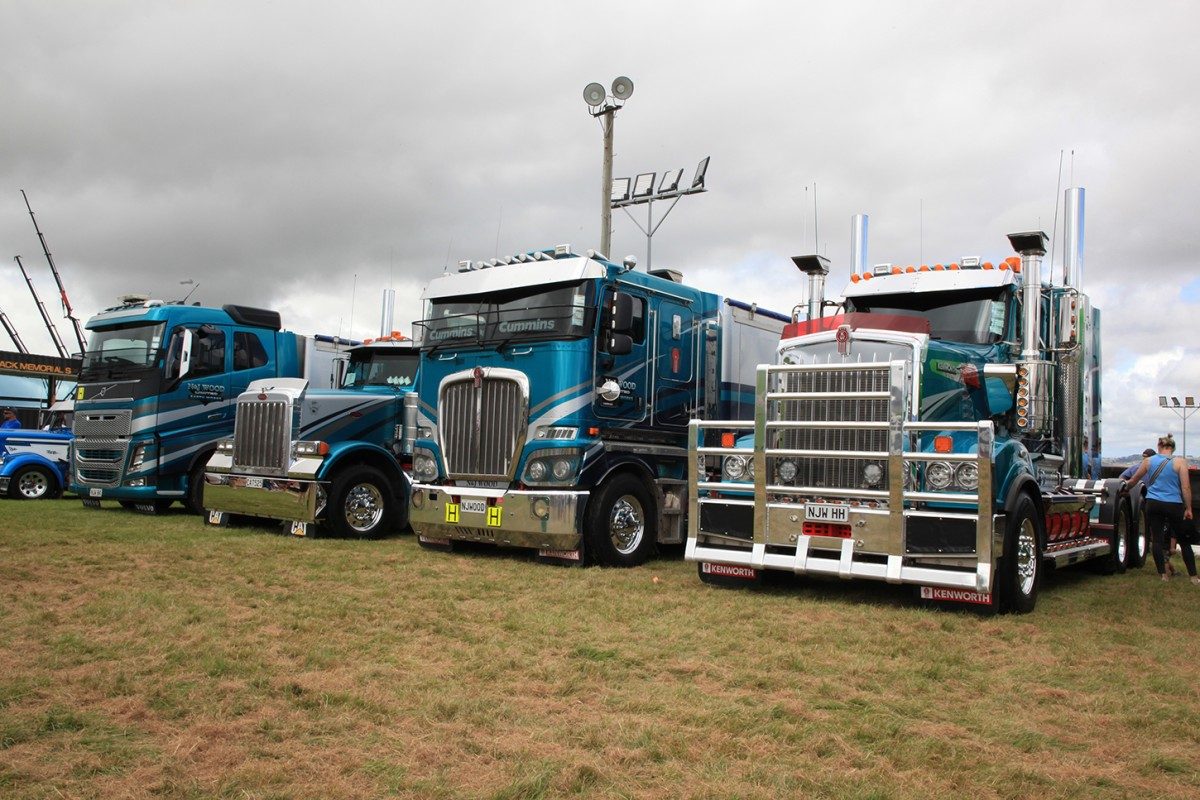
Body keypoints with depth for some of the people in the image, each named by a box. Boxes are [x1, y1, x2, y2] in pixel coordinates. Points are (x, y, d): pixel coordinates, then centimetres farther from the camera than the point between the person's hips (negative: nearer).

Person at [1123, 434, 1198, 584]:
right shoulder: (1180, 462, -4)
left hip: (1153, 504, 2)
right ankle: (1193, 577, 11)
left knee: (1156, 539, 8)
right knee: (1184, 541, 9)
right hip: (1173, 505, -2)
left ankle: (1163, 574, 10)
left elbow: (1133, 480, 15)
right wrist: (1188, 509, 1)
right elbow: (1186, 488, -7)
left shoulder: (1148, 461, 3)